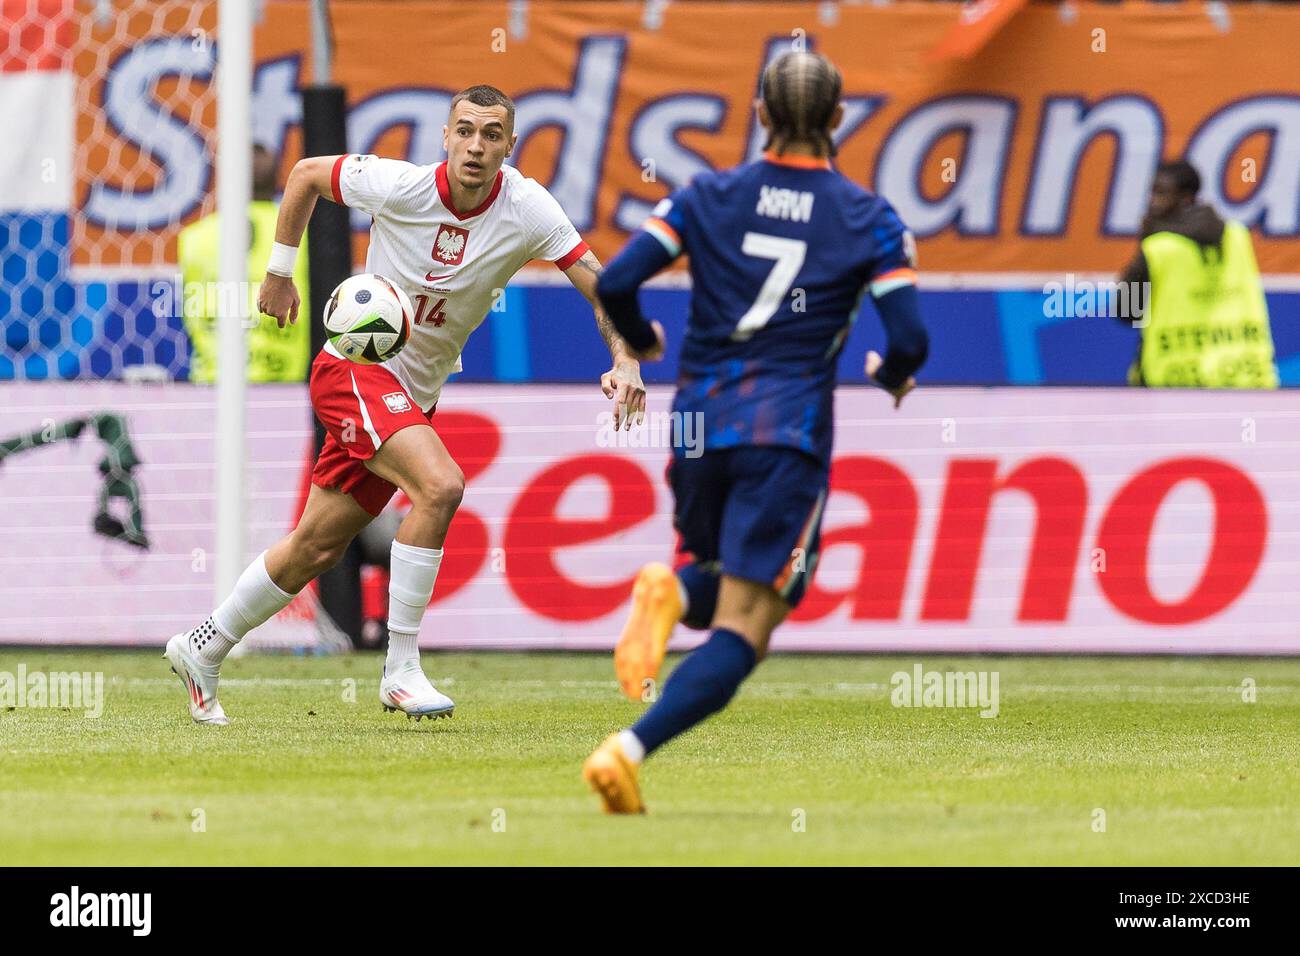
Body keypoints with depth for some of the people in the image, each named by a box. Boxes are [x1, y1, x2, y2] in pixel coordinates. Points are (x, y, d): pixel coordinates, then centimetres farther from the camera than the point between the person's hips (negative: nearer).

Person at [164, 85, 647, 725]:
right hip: (355, 368, -5)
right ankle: (401, 669, -20)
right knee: (440, 484, -28)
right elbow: (305, 173, 0)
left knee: (317, 548, 11)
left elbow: (599, 287, -11)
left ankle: (203, 649, 30)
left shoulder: (528, 210, -12)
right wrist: (279, 272, 6)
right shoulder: (399, 186, -18)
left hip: (414, 395, 5)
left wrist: (624, 362, -28)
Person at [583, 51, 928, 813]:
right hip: (789, 435, -3)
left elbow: (617, 282, -4)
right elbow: (910, 340, -4)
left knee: (719, 600, 25)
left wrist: (643, 340, 17)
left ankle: (674, 590, -12)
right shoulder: (869, 220, 1)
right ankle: (629, 751, -28)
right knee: (744, 628, -6)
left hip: (699, 424, 3)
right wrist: (892, 376, 19)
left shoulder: (708, 197, 5)